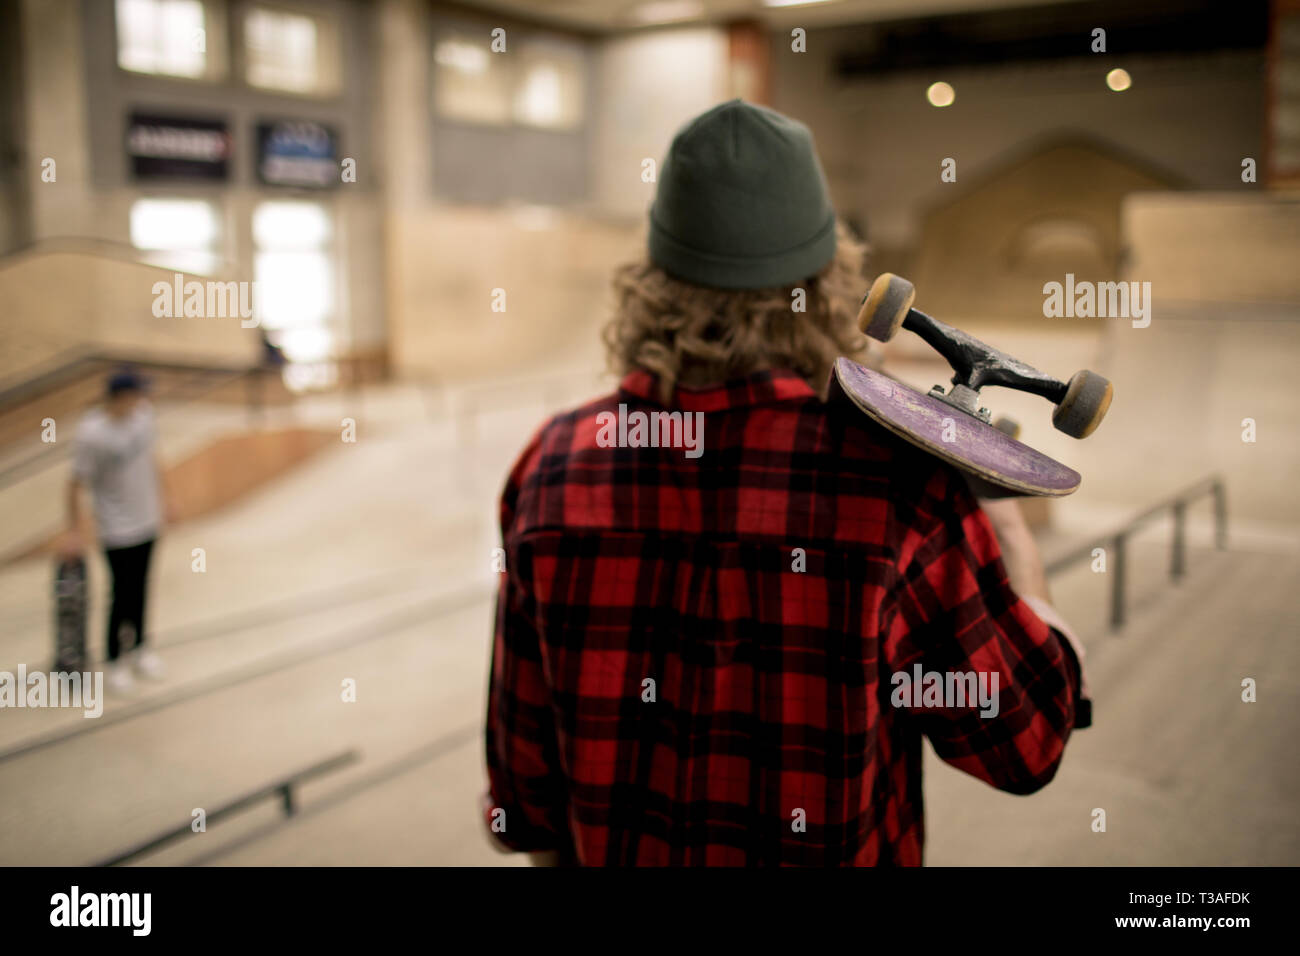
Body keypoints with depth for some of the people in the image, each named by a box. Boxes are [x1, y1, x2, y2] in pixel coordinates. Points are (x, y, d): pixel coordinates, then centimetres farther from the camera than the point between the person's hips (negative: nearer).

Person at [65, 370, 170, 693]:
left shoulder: (142, 413, -4)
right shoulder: (91, 434, -23)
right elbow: (76, 484, -14)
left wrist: (159, 496, 18)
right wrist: (74, 531, -8)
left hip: (146, 520, 6)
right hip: (117, 530, -6)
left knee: (141, 588, 19)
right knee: (123, 594, 3)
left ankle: (139, 648, 37)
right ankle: (114, 661, 22)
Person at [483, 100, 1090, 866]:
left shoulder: (552, 467, -14)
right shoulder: (898, 485, -24)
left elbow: (524, 766, -4)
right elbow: (1025, 743, -11)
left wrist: (557, 850, 14)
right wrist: (1008, 527, 1)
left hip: (616, 854, 3)